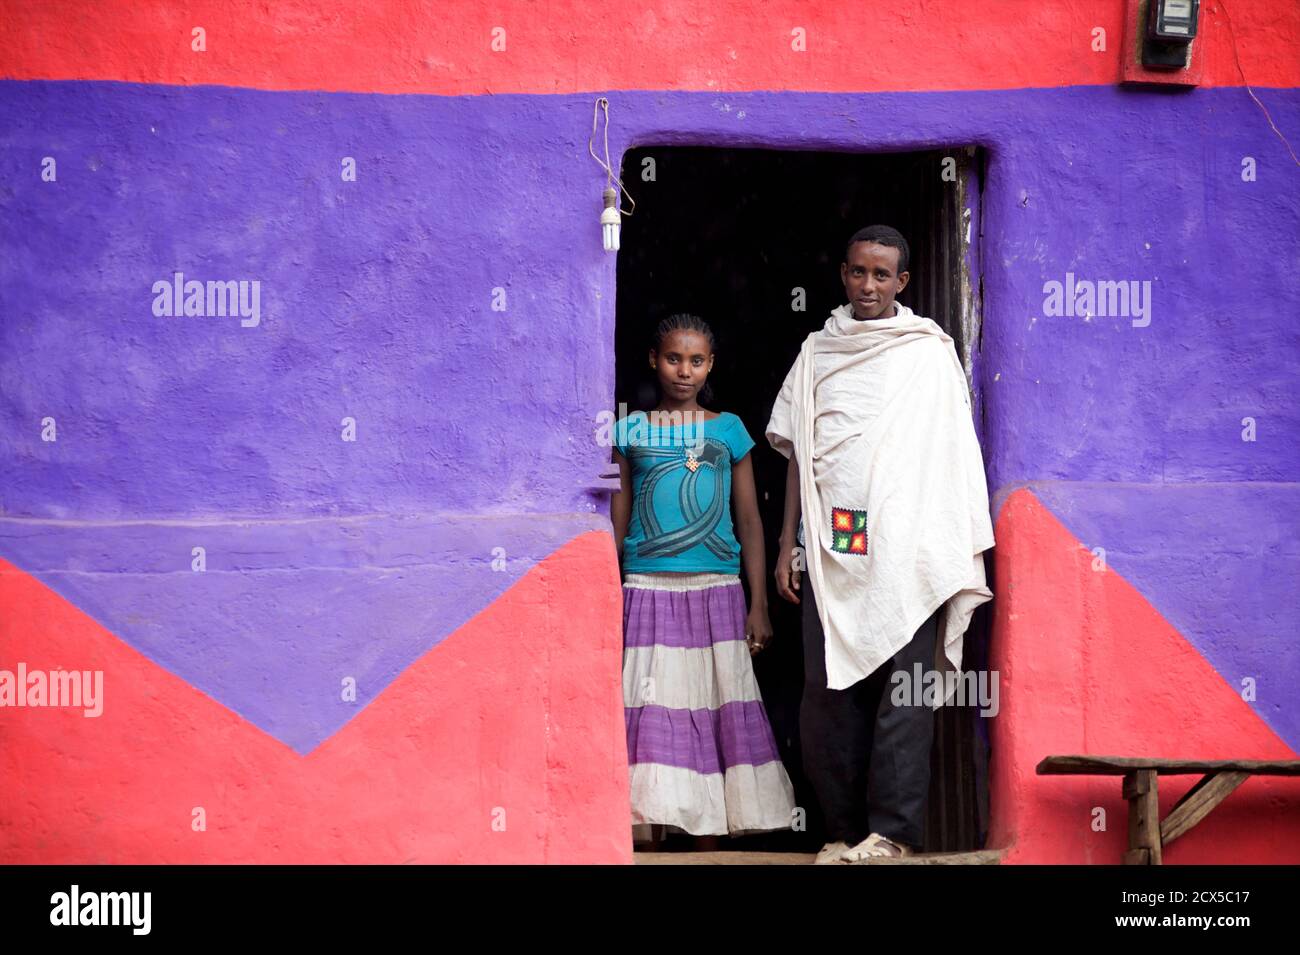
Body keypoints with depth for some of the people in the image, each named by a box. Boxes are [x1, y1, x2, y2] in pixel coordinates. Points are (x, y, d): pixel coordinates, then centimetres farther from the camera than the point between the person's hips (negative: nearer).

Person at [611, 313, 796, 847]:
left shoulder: (728, 430, 10)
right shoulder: (631, 431, 8)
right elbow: (616, 521, 10)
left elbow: (750, 521, 10)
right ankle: (646, 836, -5)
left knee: (715, 716, -1)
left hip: (716, 592, 1)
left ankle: (710, 846, 3)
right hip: (649, 591, -1)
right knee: (653, 717, -5)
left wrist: (758, 606, 4)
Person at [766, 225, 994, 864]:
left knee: (904, 687, -9)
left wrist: (963, 553, -3)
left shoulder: (930, 353, 9)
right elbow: (798, 455, 15)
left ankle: (892, 832, -9)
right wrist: (788, 544, 8)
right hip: (831, 548, 3)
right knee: (828, 688, -2)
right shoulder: (817, 353, 15)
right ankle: (844, 831, 3)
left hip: (908, 548, -2)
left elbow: (955, 454, 5)